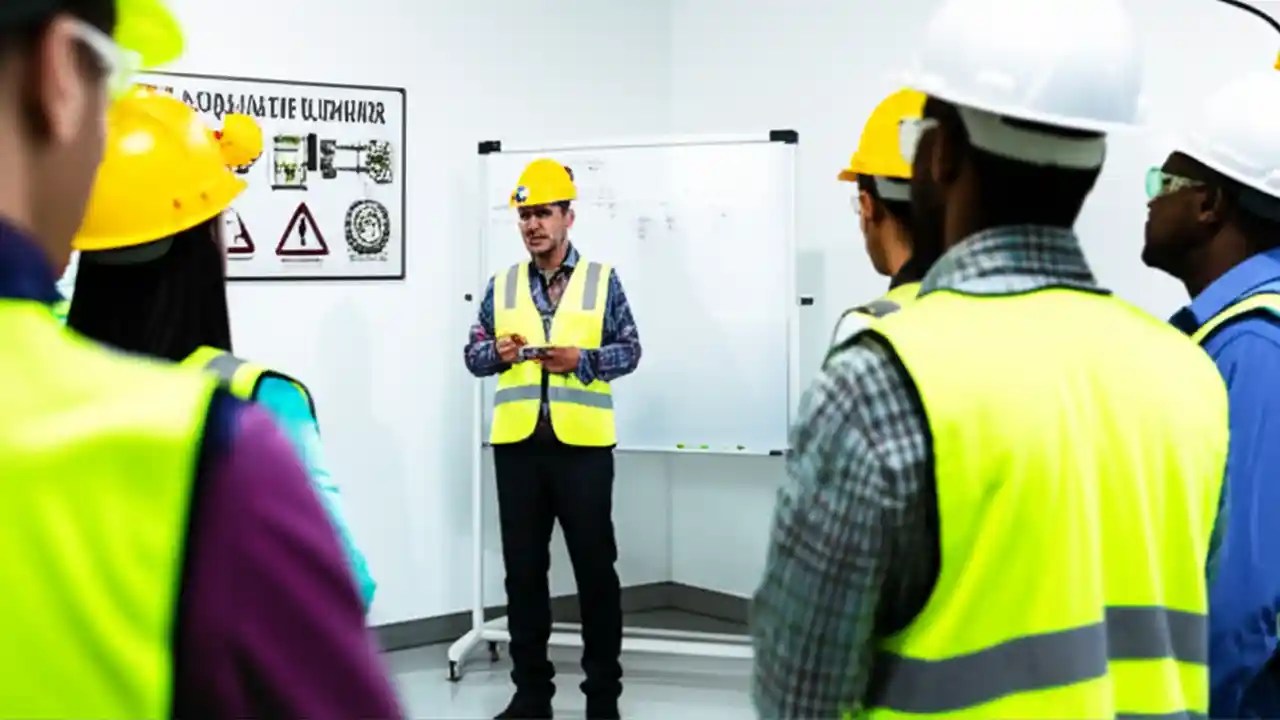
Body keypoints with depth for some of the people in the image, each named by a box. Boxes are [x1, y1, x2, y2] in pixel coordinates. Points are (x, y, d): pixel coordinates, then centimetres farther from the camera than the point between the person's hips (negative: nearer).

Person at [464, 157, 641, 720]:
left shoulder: (601, 280, 3)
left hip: (582, 444, -3)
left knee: (595, 567, 4)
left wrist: (581, 360, -16)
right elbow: (473, 355, 9)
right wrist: (496, 352, -13)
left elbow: (629, 350, 1)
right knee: (523, 569, 8)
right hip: (517, 444, 3)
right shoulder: (502, 285, 10)